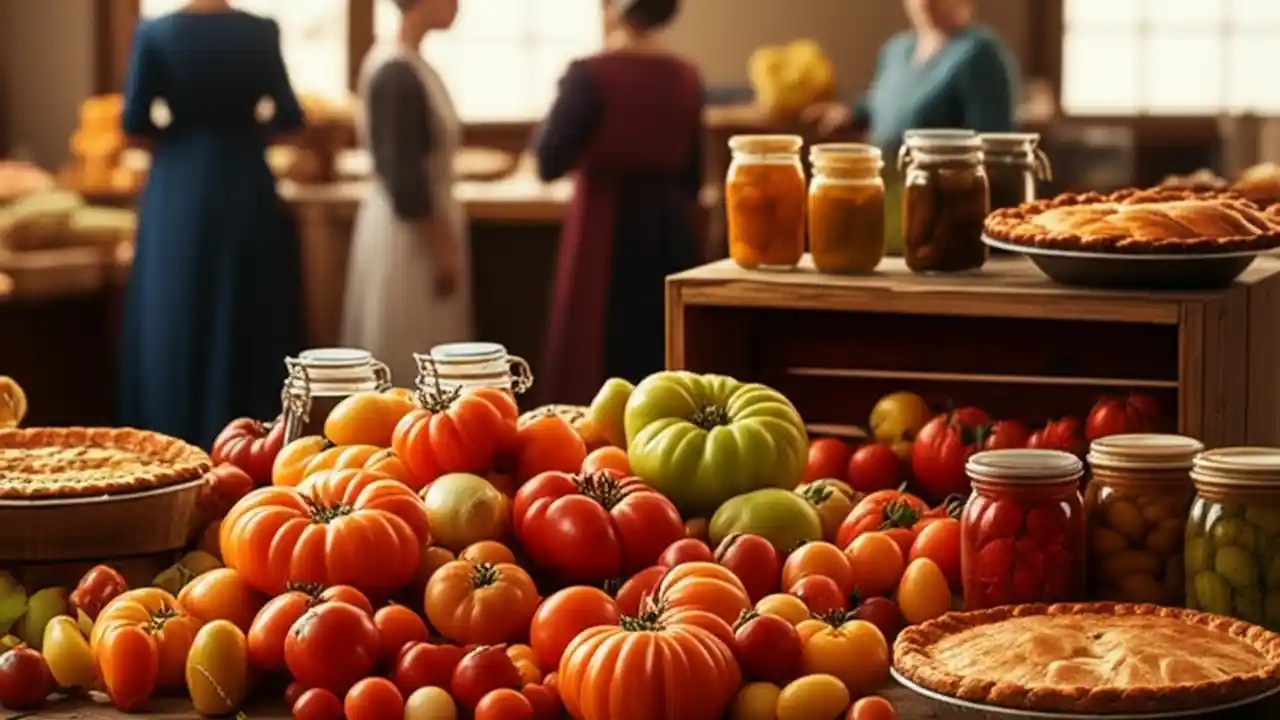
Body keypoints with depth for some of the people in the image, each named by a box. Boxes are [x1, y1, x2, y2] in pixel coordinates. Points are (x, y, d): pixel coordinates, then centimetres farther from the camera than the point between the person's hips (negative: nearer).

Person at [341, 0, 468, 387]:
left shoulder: (402, 64, 8)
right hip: (411, 228, -10)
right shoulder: (398, 75, -22)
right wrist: (441, 249, -18)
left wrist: (442, 240, 17)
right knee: (407, 356, -1)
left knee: (411, 352, 15)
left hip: (420, 222, 10)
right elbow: (404, 177, -23)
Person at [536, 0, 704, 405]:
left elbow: (549, 163, -12)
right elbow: (692, 176, 10)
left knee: (599, 363, 2)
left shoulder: (591, 75, -12)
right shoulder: (686, 78, 4)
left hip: (608, 227, -5)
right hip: (670, 231, 5)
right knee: (667, 362, 11)